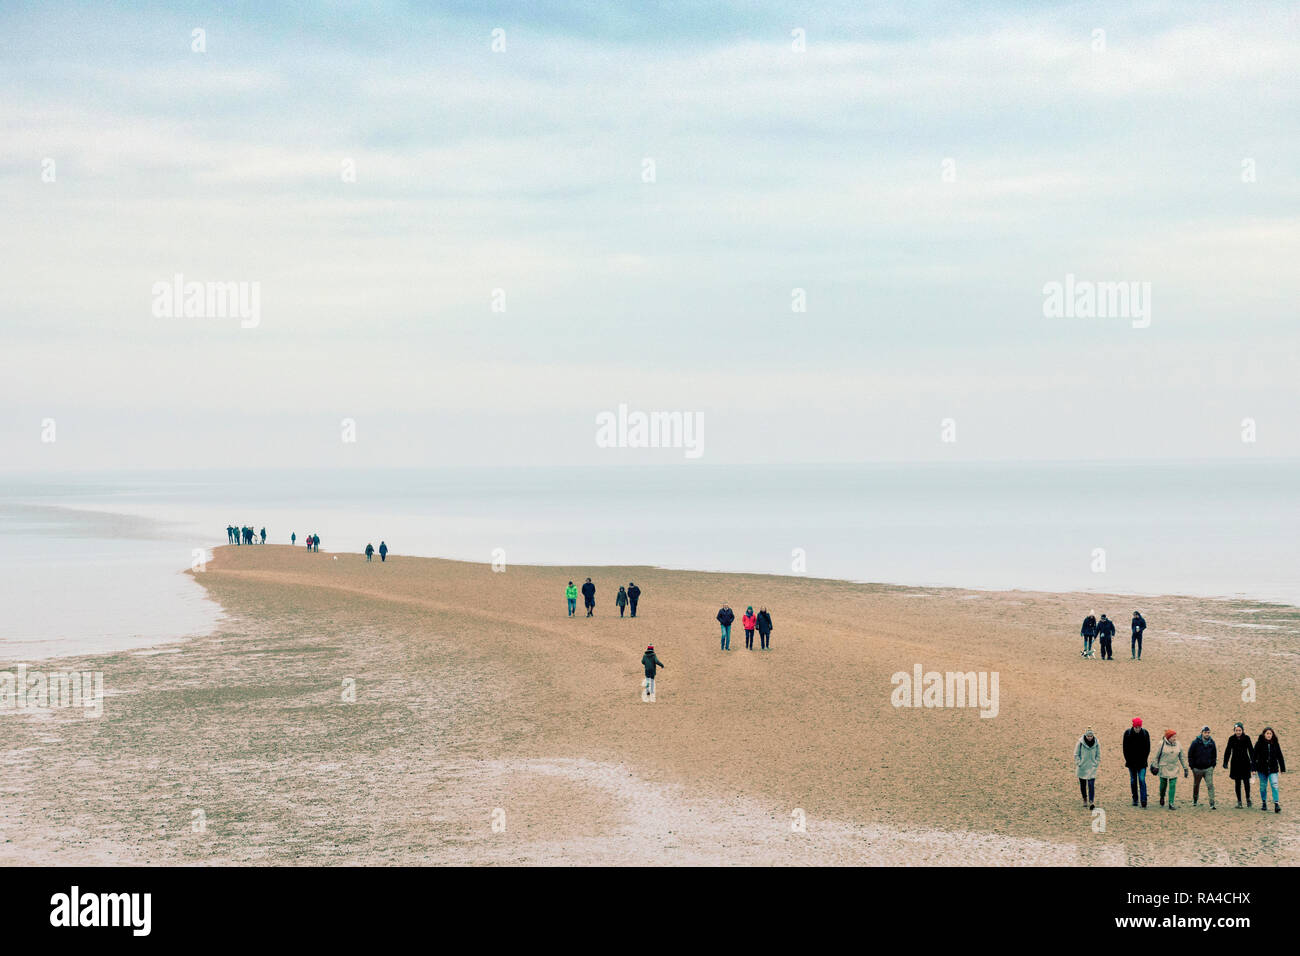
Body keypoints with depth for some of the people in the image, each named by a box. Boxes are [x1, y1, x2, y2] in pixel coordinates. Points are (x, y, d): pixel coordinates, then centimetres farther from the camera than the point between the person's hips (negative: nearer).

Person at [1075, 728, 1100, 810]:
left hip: (1092, 768, -1)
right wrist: (1079, 764, -9)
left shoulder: (1097, 743, -4)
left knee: (1091, 784, -12)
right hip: (1082, 768, 1)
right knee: (1082, 784, 11)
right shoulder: (1080, 742, -9)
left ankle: (1091, 801, -16)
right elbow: (1076, 754, -1)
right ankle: (1085, 798, 33)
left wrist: (1096, 764, -3)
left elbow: (1098, 755, 7)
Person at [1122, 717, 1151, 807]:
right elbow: (1125, 748, 1)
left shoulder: (1145, 733, -4)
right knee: (1133, 780, 8)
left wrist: (1144, 758, -4)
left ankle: (1143, 799, -12)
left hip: (1142, 762, -1)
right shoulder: (1128, 733, -4)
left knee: (1142, 780, -9)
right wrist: (1127, 759, -4)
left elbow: (1148, 748, 4)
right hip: (1131, 762, 1)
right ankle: (1135, 799, 17)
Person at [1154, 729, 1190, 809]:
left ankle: (1171, 804, -3)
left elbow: (1182, 757, 9)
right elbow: (1157, 756, 0)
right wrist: (1155, 766, 2)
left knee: (1172, 786, -5)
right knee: (1163, 784, 11)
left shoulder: (1178, 745, 1)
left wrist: (1185, 768, 8)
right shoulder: (1162, 744, -8)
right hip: (1164, 768, -2)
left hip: (1174, 769, 2)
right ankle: (1162, 797, 40)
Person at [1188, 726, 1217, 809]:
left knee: (1210, 785, -12)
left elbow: (1214, 755, 14)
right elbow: (1190, 755, -1)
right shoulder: (1196, 743, -8)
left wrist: (1213, 765, 7)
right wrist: (1192, 766, -4)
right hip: (1197, 769, 0)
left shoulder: (1212, 743, 0)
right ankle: (1194, 800, 39)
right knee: (1196, 785, 17)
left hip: (1208, 769, 0)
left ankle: (1212, 804, -13)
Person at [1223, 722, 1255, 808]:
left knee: (1246, 782, -5)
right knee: (1237, 783, 4)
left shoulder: (1246, 738, -4)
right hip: (1235, 764, 1)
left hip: (1245, 763, -1)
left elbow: (1251, 751, -1)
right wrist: (1225, 763, -3)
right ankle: (1239, 802, 10)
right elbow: (1227, 751, 2)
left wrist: (1253, 763, -5)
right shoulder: (1231, 739, -2)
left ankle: (1248, 799, 17)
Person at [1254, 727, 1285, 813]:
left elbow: (1280, 757, 7)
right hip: (1262, 769, 0)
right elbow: (1255, 757, -4)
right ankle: (1264, 803, 24)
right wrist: (1254, 769, -8)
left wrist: (1283, 768, 7)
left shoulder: (1275, 744, 1)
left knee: (1274, 785, -12)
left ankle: (1276, 804, -14)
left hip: (1273, 769, 0)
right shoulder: (1259, 744, -5)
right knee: (1263, 786, 9)